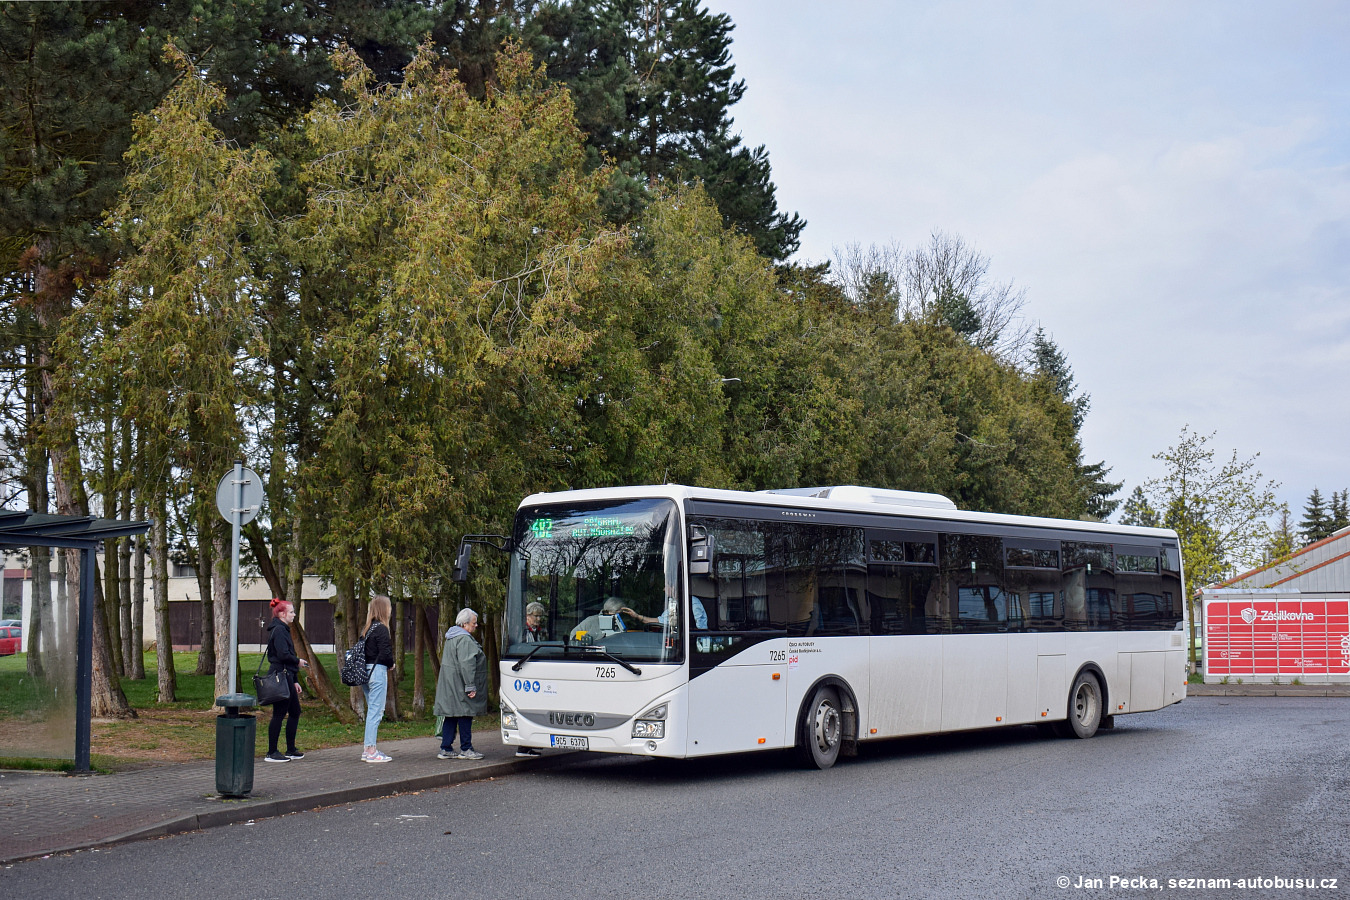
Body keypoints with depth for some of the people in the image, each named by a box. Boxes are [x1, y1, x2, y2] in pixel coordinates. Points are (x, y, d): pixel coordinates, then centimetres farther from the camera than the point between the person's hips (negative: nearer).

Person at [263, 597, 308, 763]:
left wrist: (295, 681, 21)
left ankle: (290, 750, 21)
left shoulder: (283, 630, 18)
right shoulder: (279, 630, -13)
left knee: (295, 712, 14)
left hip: (287, 677, 10)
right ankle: (271, 753, 1)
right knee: (279, 714, -5)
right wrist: (299, 662, -5)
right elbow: (283, 655, -23)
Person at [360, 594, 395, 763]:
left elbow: (363, 650, 13)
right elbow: (385, 654, -19)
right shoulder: (381, 629, -13)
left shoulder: (369, 628, 13)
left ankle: (368, 749, 18)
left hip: (366, 672, 9)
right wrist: (391, 664, 2)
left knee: (372, 710, 15)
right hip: (378, 671, -9)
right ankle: (371, 751, -3)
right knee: (376, 711, -5)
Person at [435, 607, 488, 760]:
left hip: (450, 685, 10)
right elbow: (466, 664, -22)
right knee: (465, 715, -3)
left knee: (451, 716, 10)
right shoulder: (464, 640, -16)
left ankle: (445, 749, 11)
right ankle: (466, 749, 2)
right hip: (459, 685, -10)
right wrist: (470, 686, -22)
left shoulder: (452, 637, 19)